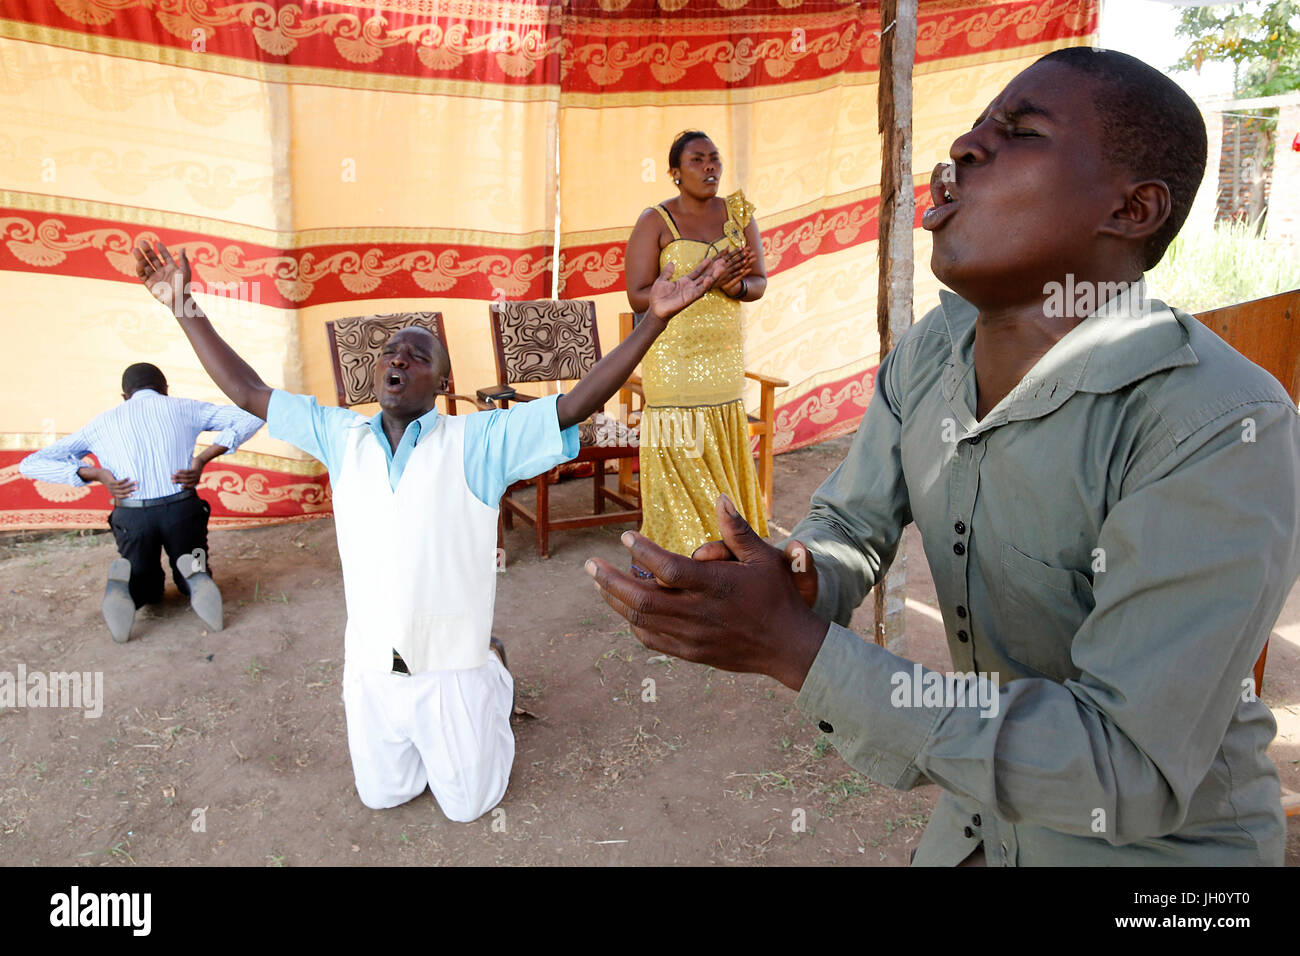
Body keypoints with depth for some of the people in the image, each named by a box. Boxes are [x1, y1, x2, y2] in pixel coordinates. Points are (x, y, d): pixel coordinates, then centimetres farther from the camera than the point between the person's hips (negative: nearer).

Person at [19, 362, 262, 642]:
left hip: (131, 517, 1)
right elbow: (251, 418, 3)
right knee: (191, 583, 23)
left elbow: (30, 464, 12)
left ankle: (121, 584, -11)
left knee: (148, 589, 25)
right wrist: (202, 460, -2)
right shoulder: (182, 407, 14)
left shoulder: (101, 423, 17)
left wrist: (97, 475, -1)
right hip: (182, 510, -1)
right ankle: (195, 575, -14)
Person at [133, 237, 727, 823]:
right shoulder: (343, 437, 0)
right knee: (382, 796, 22)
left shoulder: (477, 441, -13)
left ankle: (495, 668, 39)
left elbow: (576, 404, -23)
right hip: (370, 671, 4)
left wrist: (654, 319, -33)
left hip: (450, 672, -3)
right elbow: (248, 392, 4)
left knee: (468, 806, 16)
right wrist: (186, 309, 0)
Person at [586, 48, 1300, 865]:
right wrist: (792, 588, -25)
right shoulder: (932, 353, -9)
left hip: (1161, 837, -5)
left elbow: (1129, 772, -33)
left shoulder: (1225, 433, -31)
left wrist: (798, 646, -38)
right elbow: (853, 527, 0)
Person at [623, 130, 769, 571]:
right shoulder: (655, 221, -4)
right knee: (679, 462, -3)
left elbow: (759, 282, 9)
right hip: (674, 355, -4)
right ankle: (671, 556, 10)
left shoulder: (738, 212, 9)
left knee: (725, 460, 7)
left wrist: (735, 285, -15)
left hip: (724, 353, 4)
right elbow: (638, 296, -11)